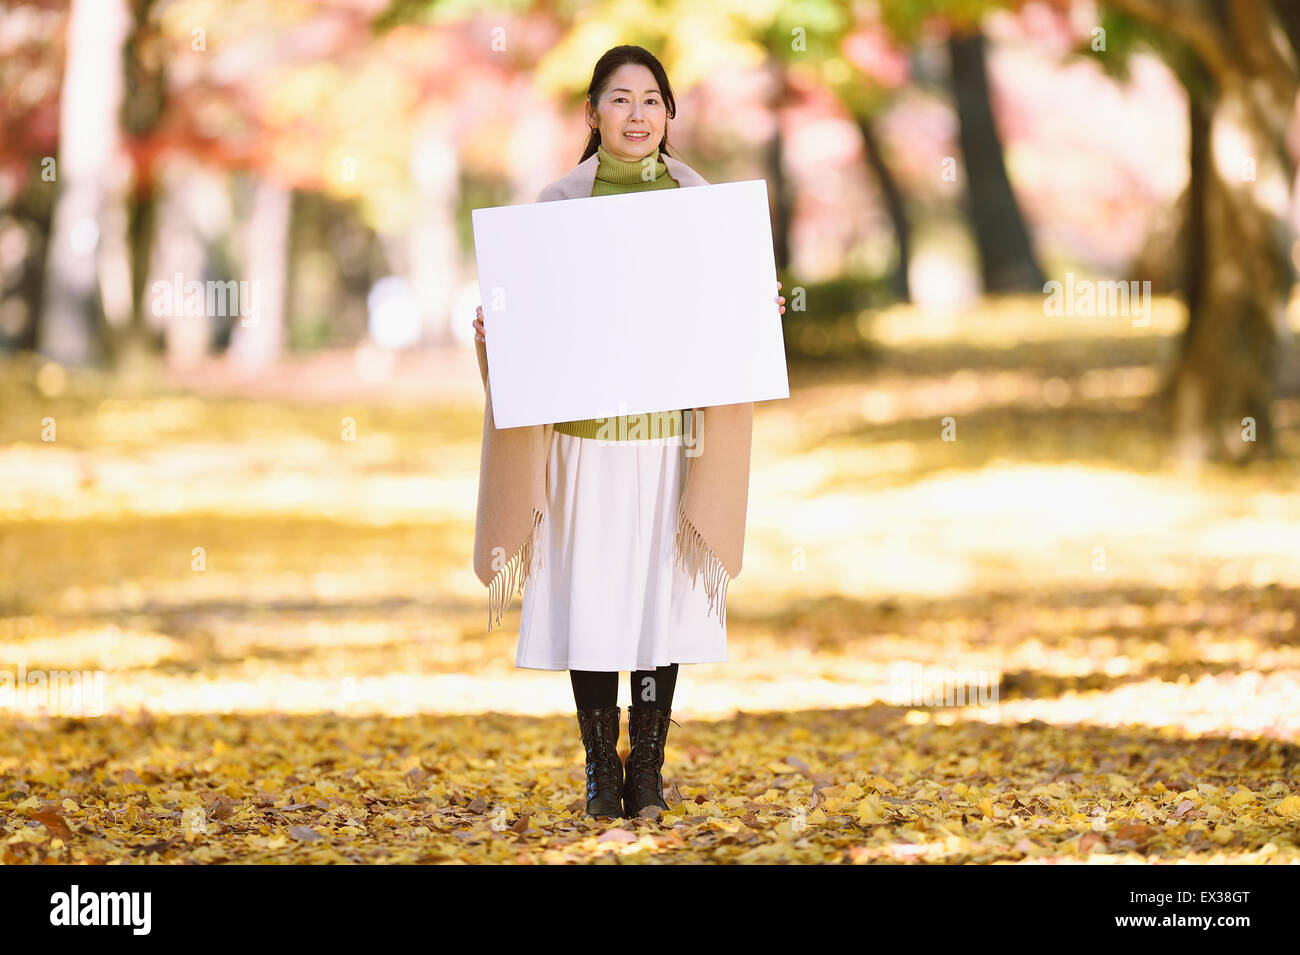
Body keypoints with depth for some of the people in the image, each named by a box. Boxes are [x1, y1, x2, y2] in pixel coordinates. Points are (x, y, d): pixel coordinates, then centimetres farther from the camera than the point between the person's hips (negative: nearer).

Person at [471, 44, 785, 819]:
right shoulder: (560, 203, 2)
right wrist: (491, 329, -15)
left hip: (673, 428, 1)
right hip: (586, 429, -1)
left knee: (662, 593, 3)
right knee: (590, 595, 1)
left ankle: (648, 766, 13)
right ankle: (601, 766, 12)